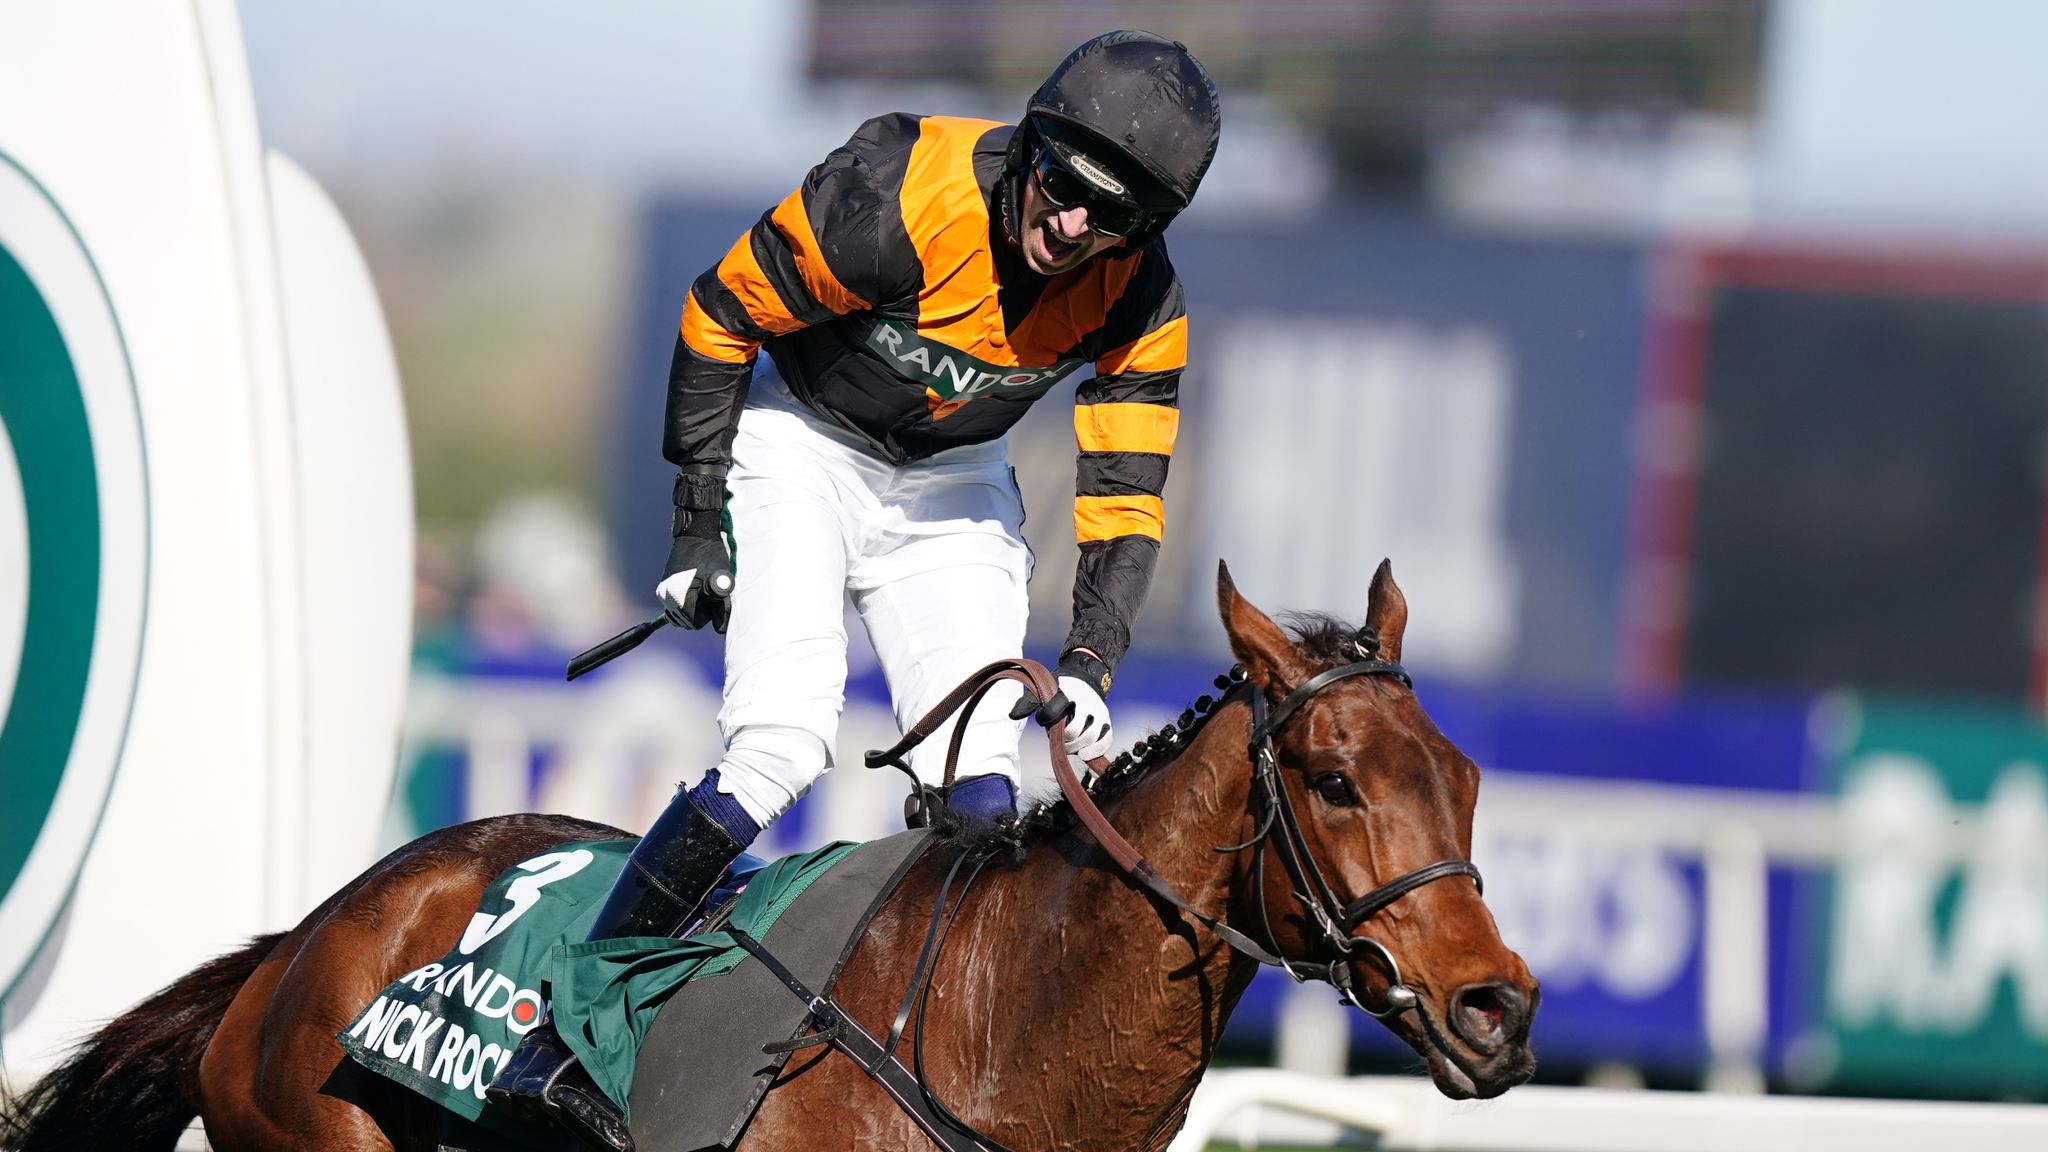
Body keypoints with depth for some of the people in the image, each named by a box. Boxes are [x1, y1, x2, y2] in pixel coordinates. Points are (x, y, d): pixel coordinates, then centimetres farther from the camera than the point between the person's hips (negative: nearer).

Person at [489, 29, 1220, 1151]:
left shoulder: (1139, 300, -18)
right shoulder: (896, 196, -32)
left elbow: (1125, 497, -9)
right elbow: (721, 313, -18)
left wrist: (1089, 664, -24)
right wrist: (696, 527, -13)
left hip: (947, 482, 5)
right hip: (801, 440, -4)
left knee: (978, 781, -8)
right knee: (781, 743, -20)